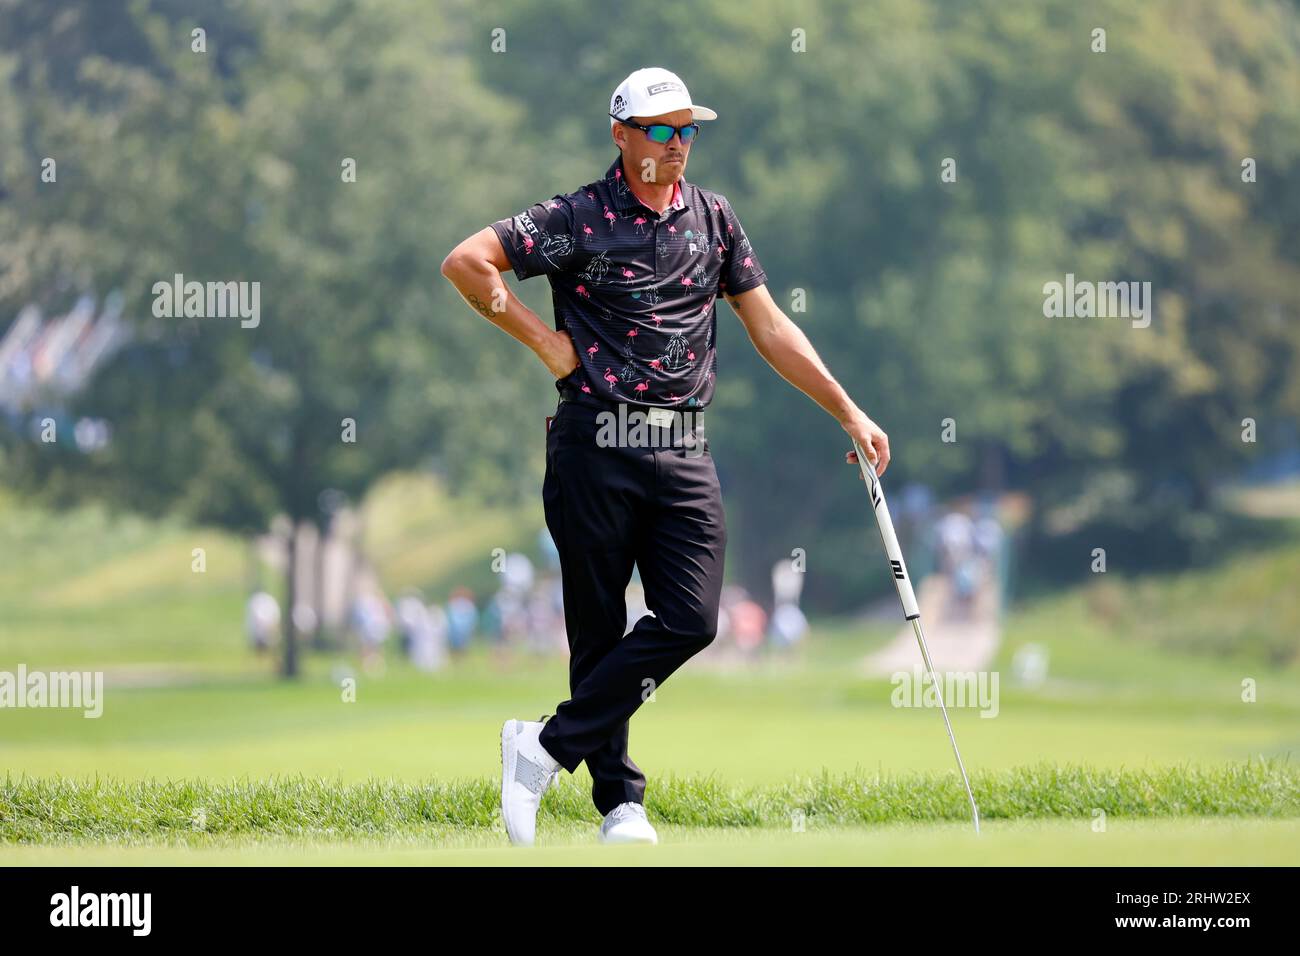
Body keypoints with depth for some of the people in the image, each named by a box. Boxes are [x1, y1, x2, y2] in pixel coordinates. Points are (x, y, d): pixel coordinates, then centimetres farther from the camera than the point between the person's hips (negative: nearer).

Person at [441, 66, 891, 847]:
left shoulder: (713, 218, 13)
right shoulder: (580, 220, -3)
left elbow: (770, 327, 17)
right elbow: (465, 262, -10)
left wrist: (848, 412, 13)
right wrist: (543, 340, -7)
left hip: (684, 454, 4)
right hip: (596, 450, -4)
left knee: (691, 621, -10)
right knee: (599, 632, 0)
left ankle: (547, 748, -3)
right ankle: (621, 803, 8)